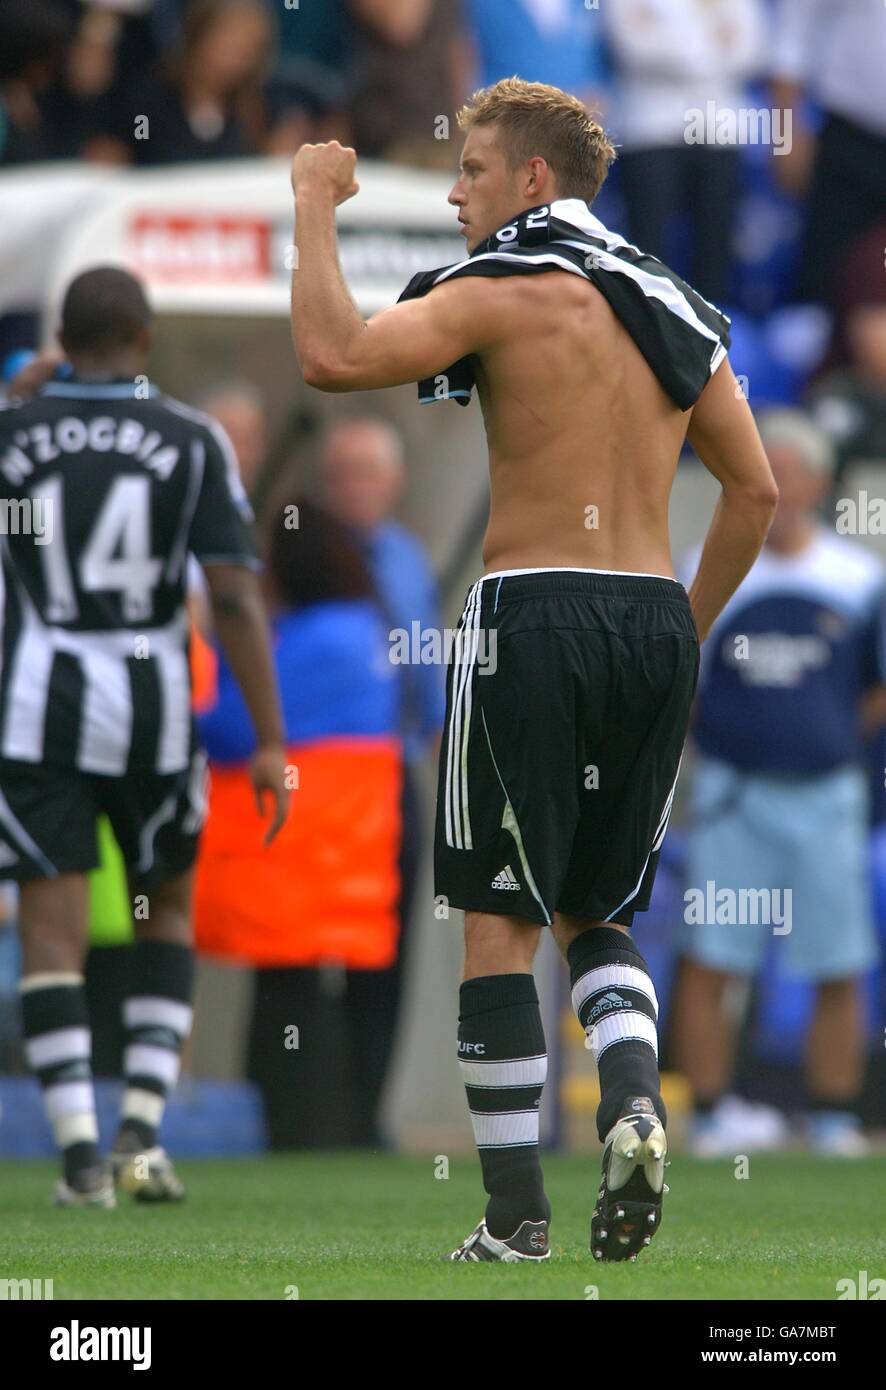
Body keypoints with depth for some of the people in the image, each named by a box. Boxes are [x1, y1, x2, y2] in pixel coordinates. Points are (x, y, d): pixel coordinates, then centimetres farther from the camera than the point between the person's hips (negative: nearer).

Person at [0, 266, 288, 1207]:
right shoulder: (192, 443, -4)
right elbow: (234, 597, -11)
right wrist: (269, 740, -10)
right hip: (151, 706, 0)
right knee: (166, 910, 20)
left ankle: (80, 1153, -10)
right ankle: (142, 1124, 7)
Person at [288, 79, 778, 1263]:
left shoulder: (506, 289, -6)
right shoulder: (672, 307, 14)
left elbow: (333, 358, -19)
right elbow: (756, 492, 14)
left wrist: (314, 210, -6)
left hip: (535, 611, -6)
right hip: (656, 617, 6)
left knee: (497, 920, 2)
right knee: (595, 914, 17)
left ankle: (516, 1211, 0)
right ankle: (634, 1105, -11)